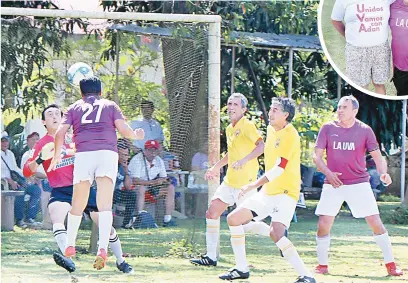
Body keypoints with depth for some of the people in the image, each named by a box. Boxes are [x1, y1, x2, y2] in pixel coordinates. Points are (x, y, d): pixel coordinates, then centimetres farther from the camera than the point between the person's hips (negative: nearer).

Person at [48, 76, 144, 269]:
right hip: (108, 153, -1)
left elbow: (60, 133, 6)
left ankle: (70, 246, 26)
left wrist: (57, 155, 20)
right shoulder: (110, 105, 18)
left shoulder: (74, 108, 19)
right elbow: (124, 130, 5)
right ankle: (103, 248, -28)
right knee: (105, 205, -11)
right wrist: (136, 135, 26)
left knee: (78, 205, 16)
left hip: (83, 154, 1)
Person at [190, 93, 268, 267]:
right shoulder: (229, 129, 14)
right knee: (212, 214, 5)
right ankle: (211, 257, 12)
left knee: (245, 224, -8)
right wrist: (216, 167, 34)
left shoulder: (247, 126, -12)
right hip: (230, 181, 9)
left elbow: (261, 146, -25)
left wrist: (244, 161, -37)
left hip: (245, 182, -9)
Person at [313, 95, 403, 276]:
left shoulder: (364, 130, 0)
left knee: (376, 224, -6)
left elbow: (377, 156, 1)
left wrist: (383, 173, -19)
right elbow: (317, 156, 1)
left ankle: (391, 265, 4)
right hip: (333, 185, 1)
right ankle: (322, 265, 10)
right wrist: (328, 173, -17)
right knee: (323, 225, -7)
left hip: (359, 184, -1)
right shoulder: (328, 129, 1)